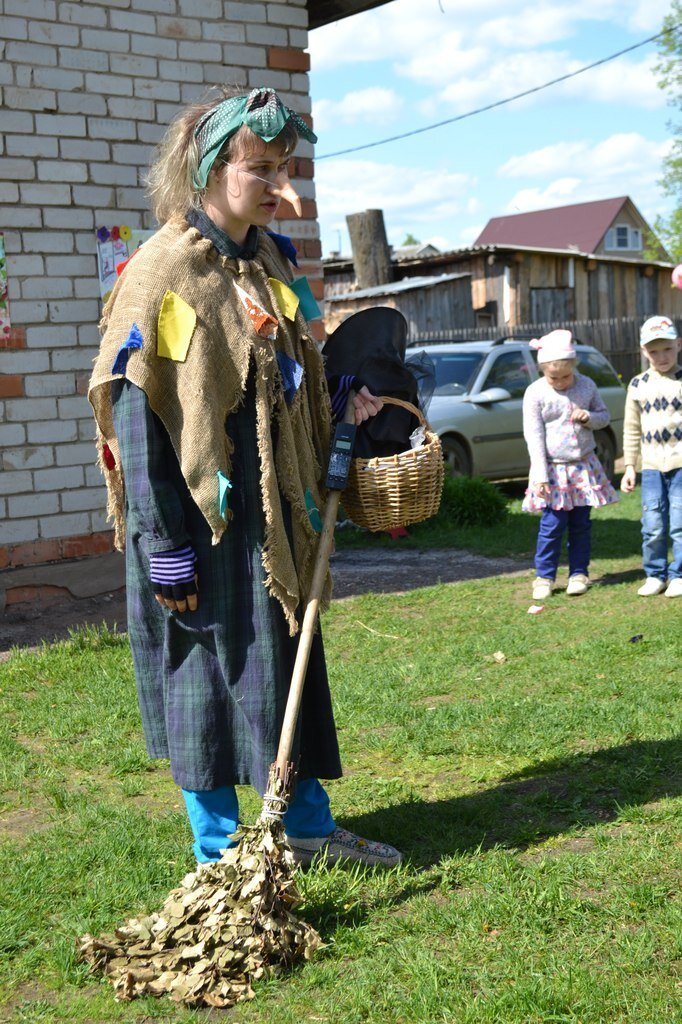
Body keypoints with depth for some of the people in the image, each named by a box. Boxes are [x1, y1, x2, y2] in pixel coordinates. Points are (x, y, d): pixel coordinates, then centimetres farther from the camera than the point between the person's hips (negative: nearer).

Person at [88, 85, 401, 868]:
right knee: (208, 666, 2)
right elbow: (137, 412, -16)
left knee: (289, 656, 15)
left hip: (275, 507, 8)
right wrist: (162, 543, -19)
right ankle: (219, 853, 18)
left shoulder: (272, 260, 9)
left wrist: (340, 393, 2)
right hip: (199, 512, -7)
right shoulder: (162, 272, -13)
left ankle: (306, 824, 30)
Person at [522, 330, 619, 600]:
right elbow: (534, 436, -10)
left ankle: (579, 573, 18)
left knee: (581, 523, 8)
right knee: (553, 524, -6)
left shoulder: (586, 386, 2)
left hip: (584, 466, 3)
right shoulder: (535, 393, -8)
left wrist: (589, 417, -11)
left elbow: (604, 415, 14)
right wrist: (540, 475, -14)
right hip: (553, 469, -3)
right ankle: (544, 577, 5)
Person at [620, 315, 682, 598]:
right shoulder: (638, 385, 8)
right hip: (651, 467, 2)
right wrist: (629, 466, 11)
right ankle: (655, 575, 15)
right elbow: (632, 429, 14)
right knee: (653, 526, 1)